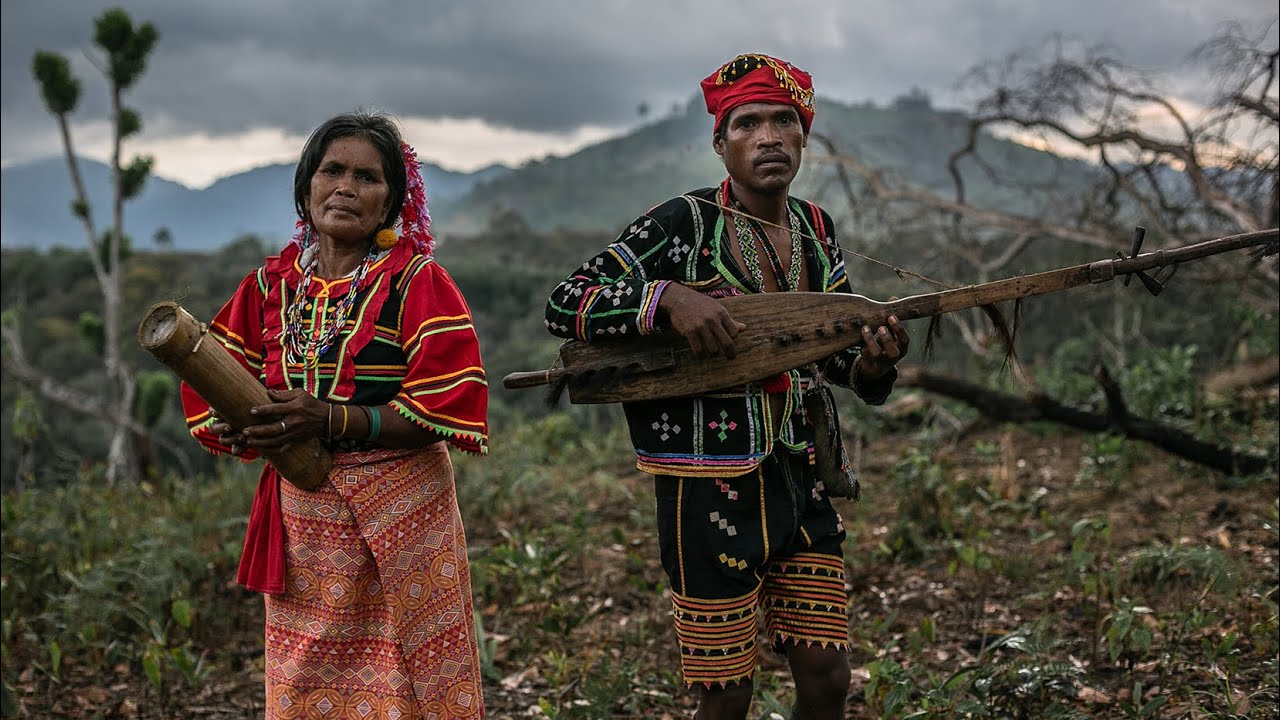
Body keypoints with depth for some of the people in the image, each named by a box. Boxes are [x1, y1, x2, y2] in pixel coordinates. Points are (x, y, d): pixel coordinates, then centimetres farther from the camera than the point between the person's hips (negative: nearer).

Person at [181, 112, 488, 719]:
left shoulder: (417, 282, -5)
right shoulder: (270, 285, 9)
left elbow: (447, 407, -13)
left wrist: (331, 420, -22)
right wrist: (242, 428, -11)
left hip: (401, 513, -3)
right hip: (301, 517, 4)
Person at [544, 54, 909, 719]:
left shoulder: (816, 229, 10)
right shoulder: (681, 224, -7)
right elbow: (564, 306, -9)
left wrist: (872, 364, -5)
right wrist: (668, 296, -23)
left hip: (802, 481, 5)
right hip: (710, 488, -5)